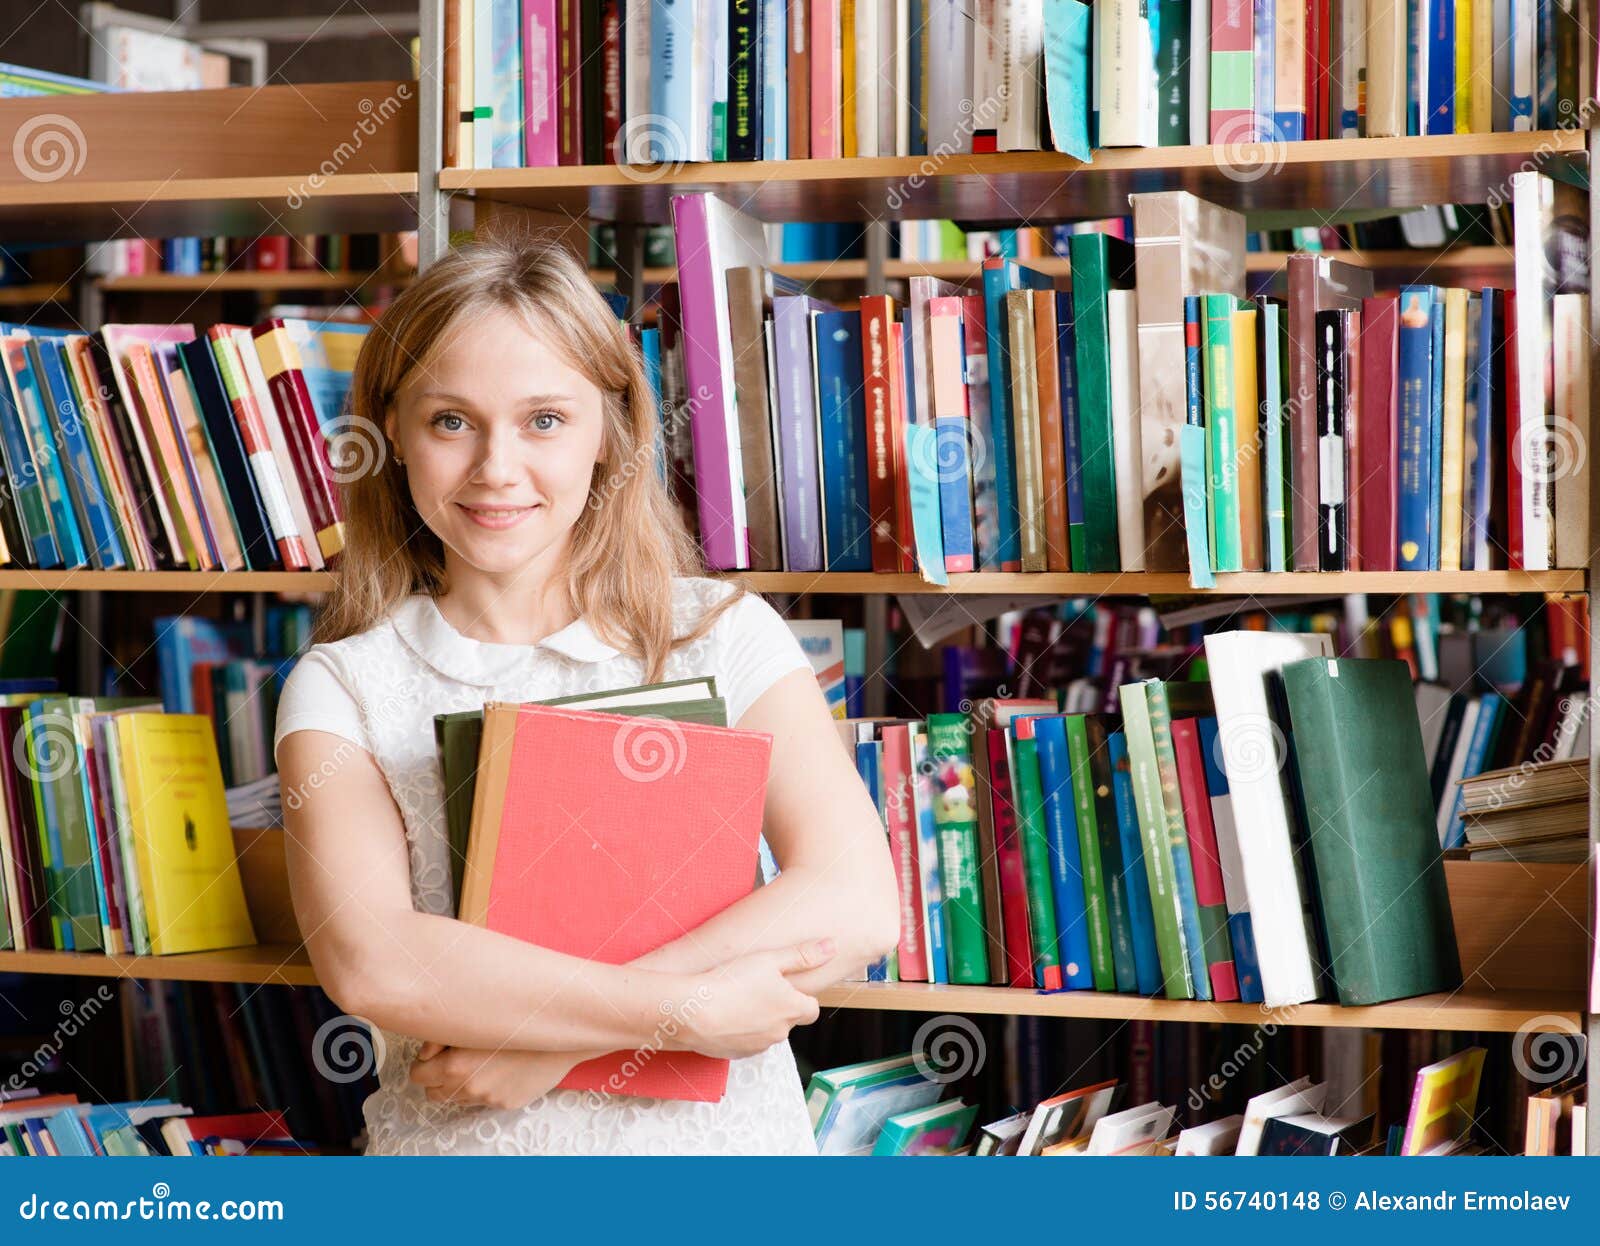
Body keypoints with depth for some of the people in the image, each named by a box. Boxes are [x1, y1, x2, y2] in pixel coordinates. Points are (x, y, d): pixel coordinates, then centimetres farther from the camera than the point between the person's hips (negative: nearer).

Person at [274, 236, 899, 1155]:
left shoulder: (722, 634, 5)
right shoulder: (343, 686, 4)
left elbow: (856, 904, -7)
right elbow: (368, 962, -11)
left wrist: (546, 1035, -12)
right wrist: (683, 1012, -15)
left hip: (719, 1138, 1)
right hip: (454, 1147, 0)